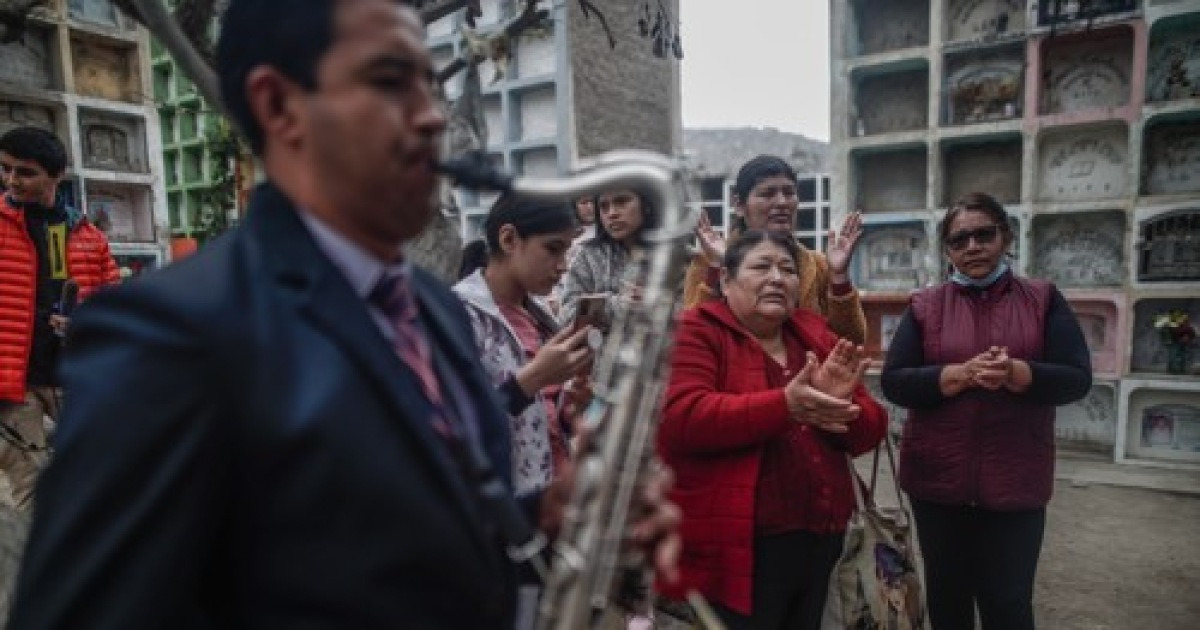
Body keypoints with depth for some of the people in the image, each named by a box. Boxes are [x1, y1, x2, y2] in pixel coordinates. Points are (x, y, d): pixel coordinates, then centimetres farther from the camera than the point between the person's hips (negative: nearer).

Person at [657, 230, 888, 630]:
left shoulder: (816, 336, 9)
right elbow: (679, 419, -23)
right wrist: (784, 405, -28)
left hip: (819, 539, 6)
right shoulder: (695, 332, -7)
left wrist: (841, 403, -14)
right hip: (735, 547, -6)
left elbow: (868, 433, 8)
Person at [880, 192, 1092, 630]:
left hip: (1016, 480, 0)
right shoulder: (924, 306, 1)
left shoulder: (1043, 299, 3)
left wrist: (1015, 373, -22)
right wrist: (962, 373, -20)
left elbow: (1077, 378, -3)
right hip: (937, 478, 1)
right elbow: (893, 381, -6)